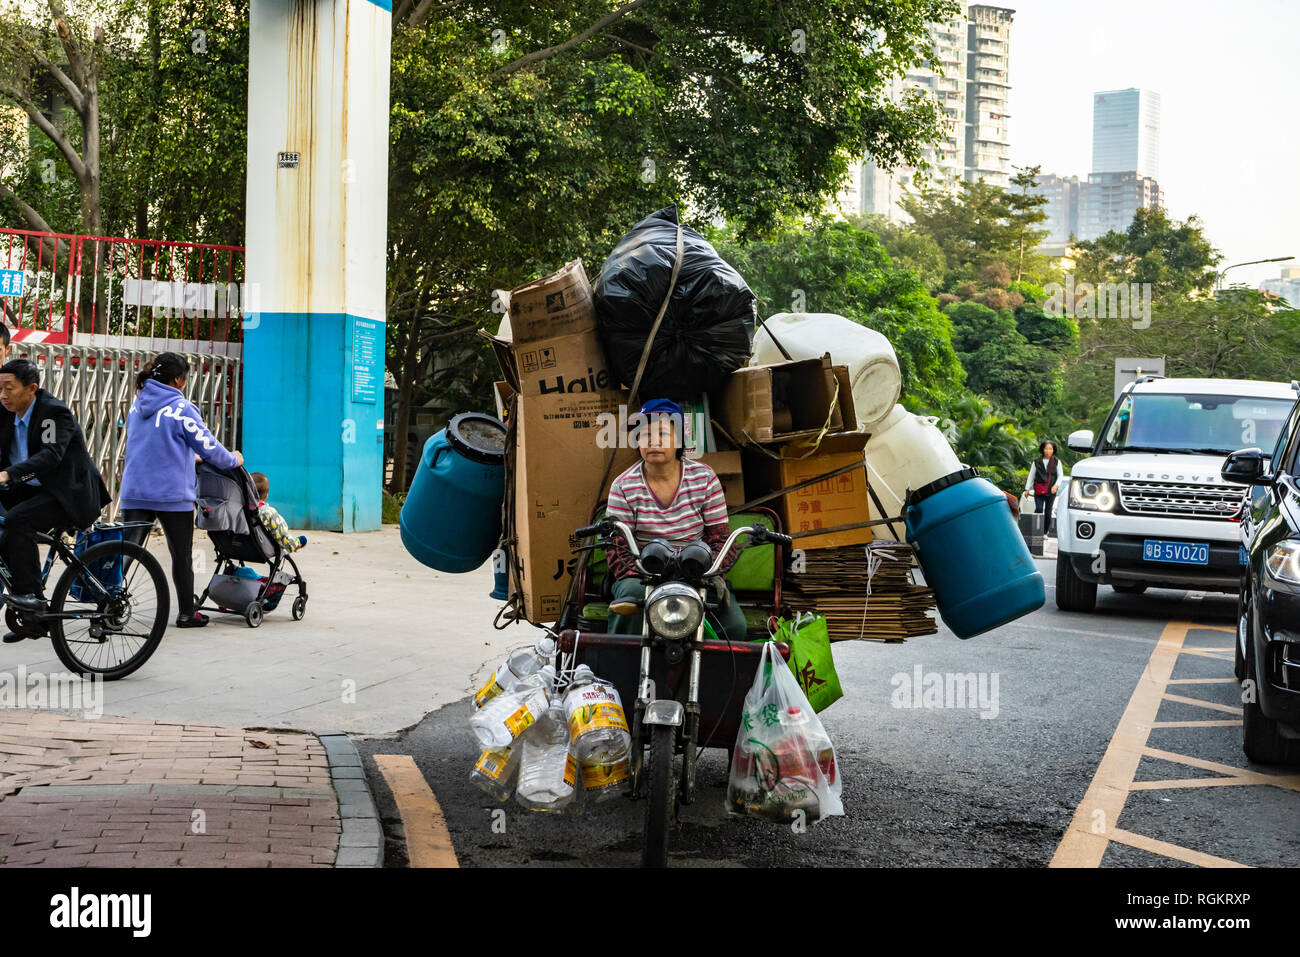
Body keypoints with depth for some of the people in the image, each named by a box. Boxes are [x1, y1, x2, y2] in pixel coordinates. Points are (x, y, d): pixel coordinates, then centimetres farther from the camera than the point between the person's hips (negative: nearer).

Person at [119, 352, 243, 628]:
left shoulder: (137, 405, 11)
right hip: (173, 495, -5)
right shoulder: (180, 408, -10)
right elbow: (208, 446, -7)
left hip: (134, 493, 5)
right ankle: (187, 614, 20)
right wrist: (233, 460, 12)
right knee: (182, 556, 9)